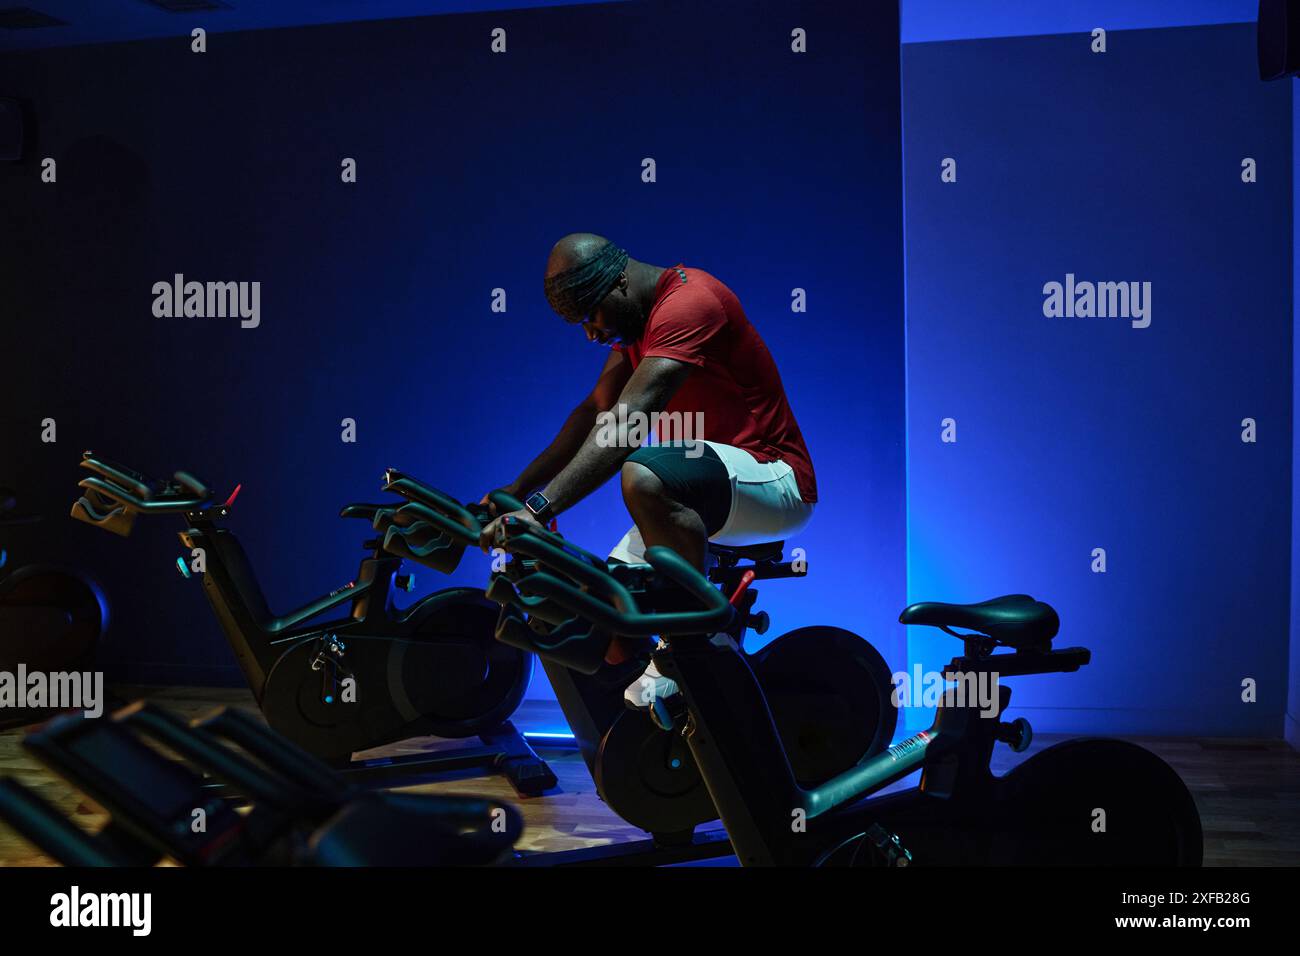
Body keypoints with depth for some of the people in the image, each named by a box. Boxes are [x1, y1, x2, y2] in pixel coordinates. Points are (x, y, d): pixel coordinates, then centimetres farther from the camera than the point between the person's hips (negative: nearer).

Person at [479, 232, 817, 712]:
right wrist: (517, 488, 2)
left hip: (772, 481, -10)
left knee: (643, 478, -37)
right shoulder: (638, 318, 11)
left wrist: (540, 508, -38)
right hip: (706, 495, 10)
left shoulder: (688, 302, -20)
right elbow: (595, 412, 11)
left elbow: (626, 425, -32)